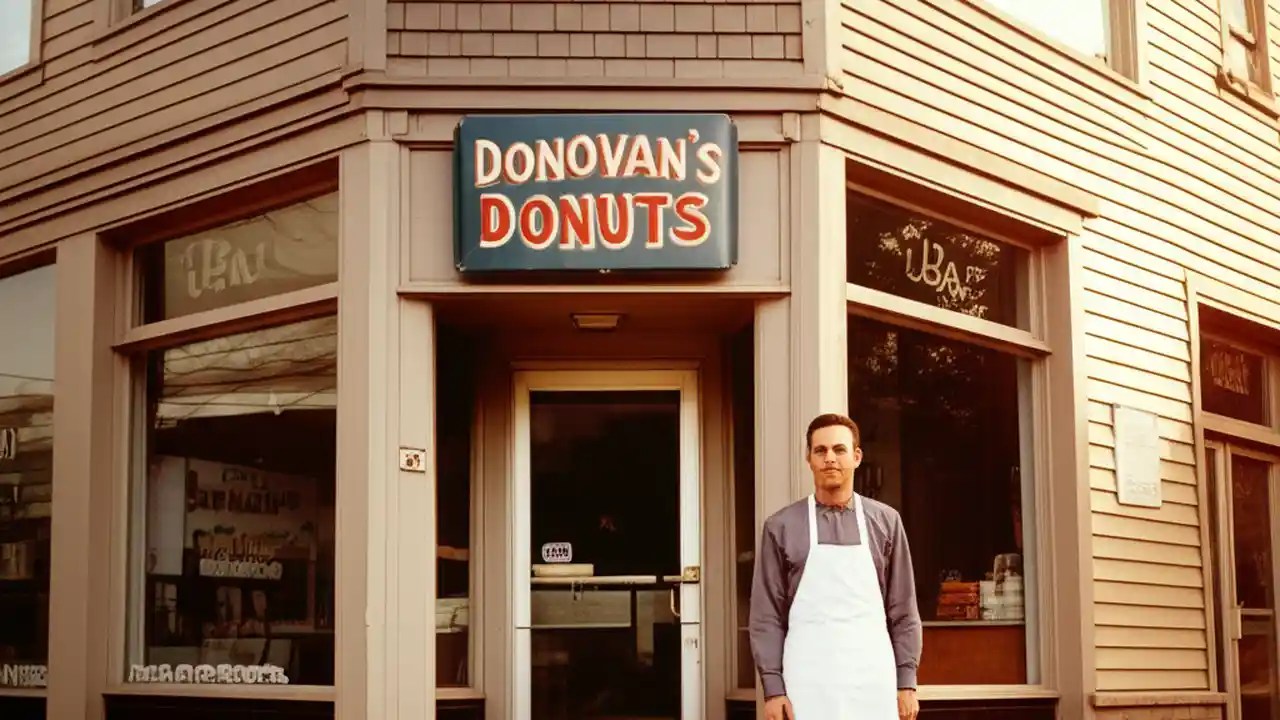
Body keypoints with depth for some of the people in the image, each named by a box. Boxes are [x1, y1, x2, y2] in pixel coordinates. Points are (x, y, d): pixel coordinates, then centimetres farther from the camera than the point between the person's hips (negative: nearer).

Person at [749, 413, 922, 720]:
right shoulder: (781, 527, 4)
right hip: (808, 683, -1)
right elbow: (767, 614, 3)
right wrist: (773, 688, -4)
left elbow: (903, 609, 8)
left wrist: (907, 682, 3)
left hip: (872, 682, 1)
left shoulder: (885, 521, 7)